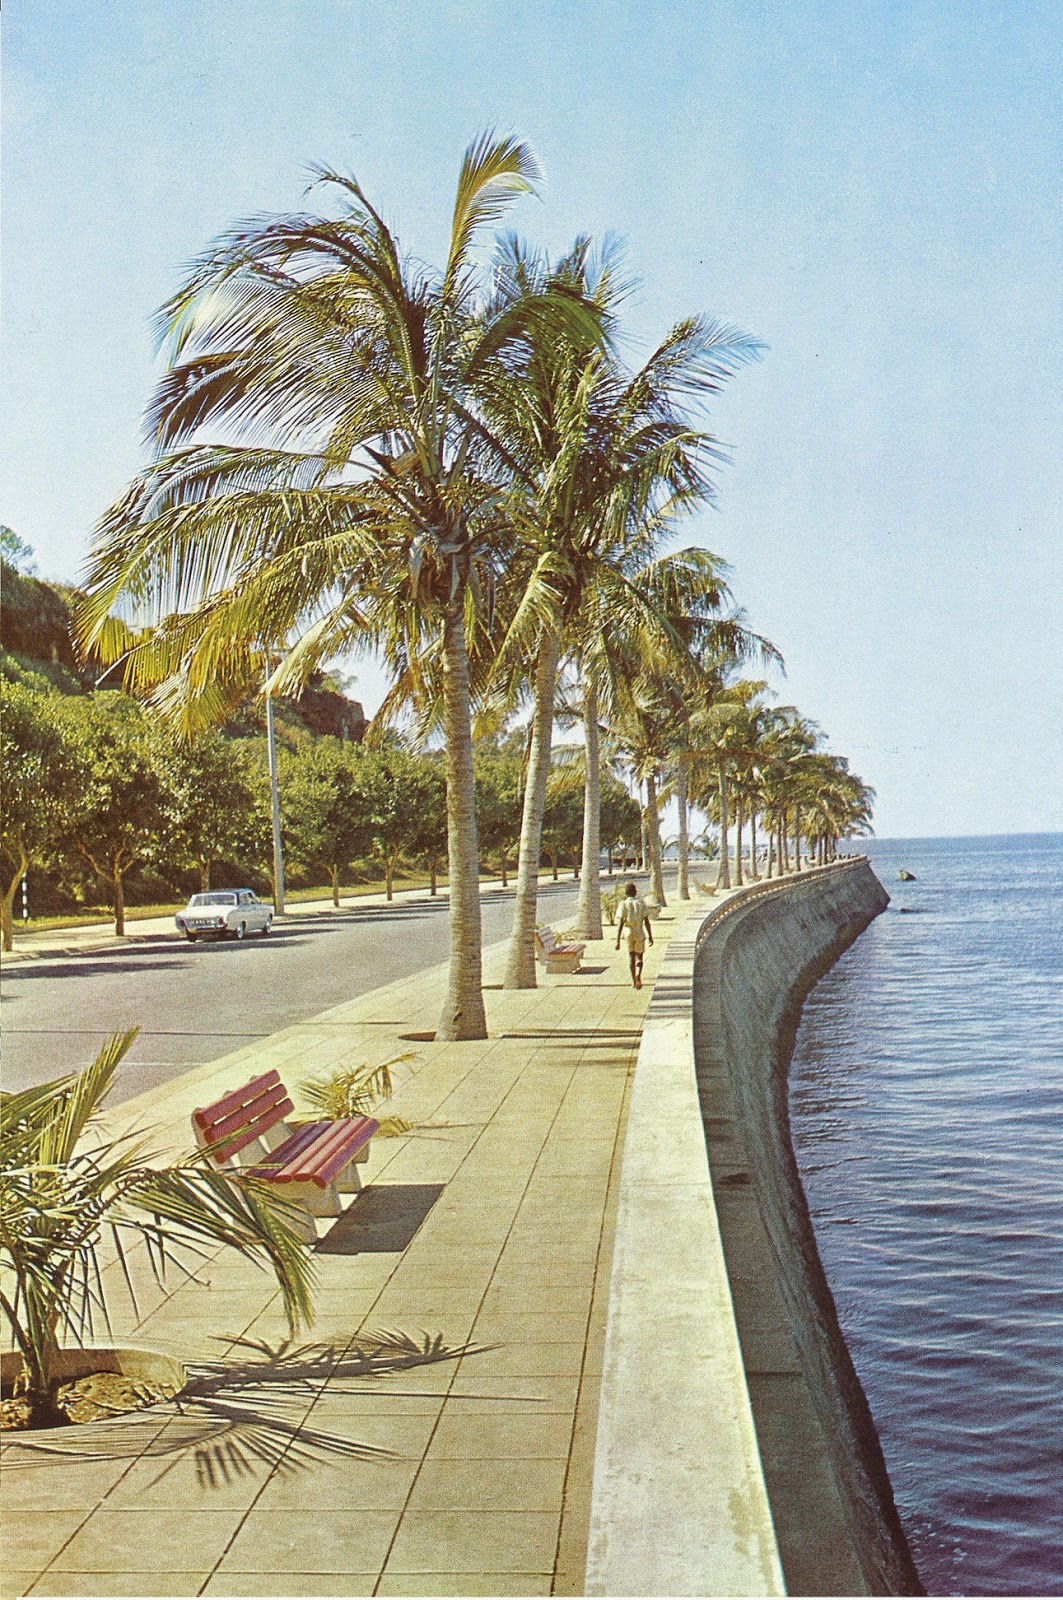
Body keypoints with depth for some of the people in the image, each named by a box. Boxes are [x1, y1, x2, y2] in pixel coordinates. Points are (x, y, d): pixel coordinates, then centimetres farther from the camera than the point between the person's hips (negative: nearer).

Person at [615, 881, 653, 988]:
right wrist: (650, 936, 3)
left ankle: (634, 981, 18)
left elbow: (620, 923, -9)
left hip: (629, 933, 0)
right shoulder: (641, 903, -2)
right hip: (640, 933, 0)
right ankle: (638, 974, -18)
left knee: (632, 957, 14)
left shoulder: (623, 904, -4)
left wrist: (618, 940, -9)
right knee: (639, 957, 9)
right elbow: (646, 922, -4)